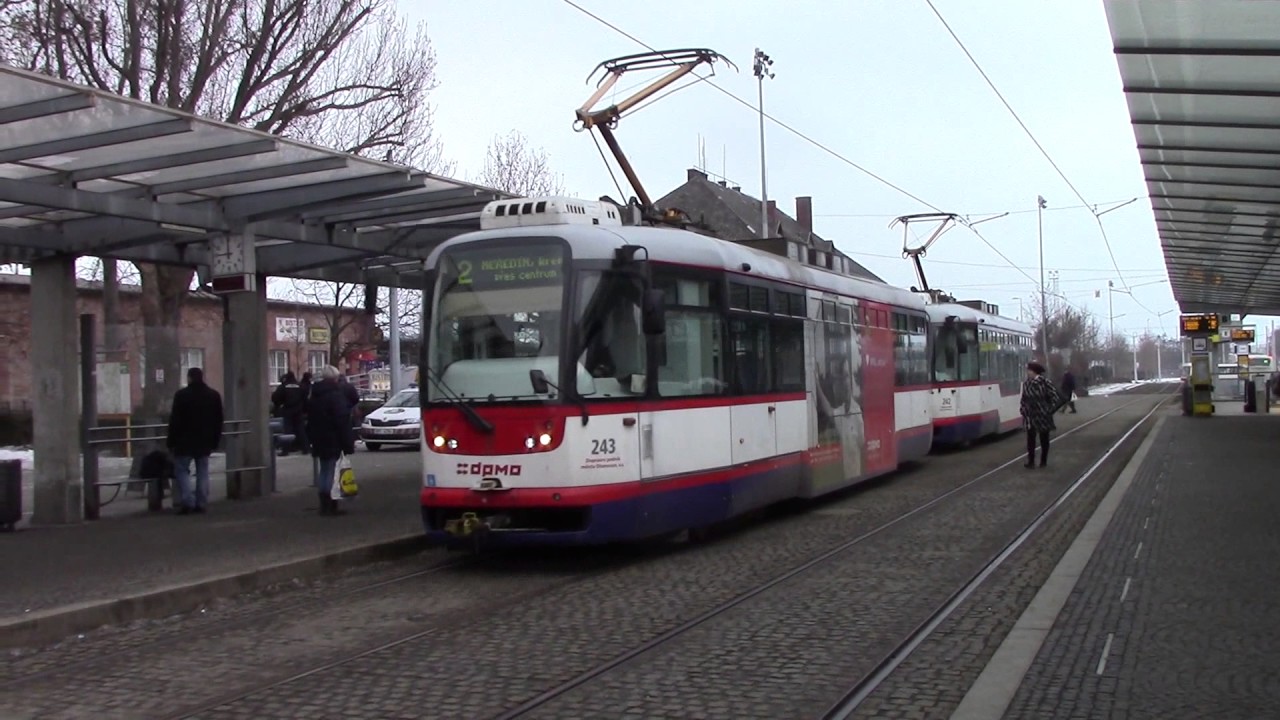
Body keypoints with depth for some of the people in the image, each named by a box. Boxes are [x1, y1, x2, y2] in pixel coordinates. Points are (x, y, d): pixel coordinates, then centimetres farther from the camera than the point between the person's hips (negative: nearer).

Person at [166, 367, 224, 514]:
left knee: (181, 470, 3)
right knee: (202, 472, 8)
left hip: (185, 441, -4)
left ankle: (187, 502, -10)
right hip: (205, 441, 4)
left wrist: (171, 442, -4)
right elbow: (218, 421, 9)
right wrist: (215, 441, 13)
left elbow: (175, 421, -10)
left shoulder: (181, 395, -9)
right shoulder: (214, 395, 7)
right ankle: (201, 504, 5)